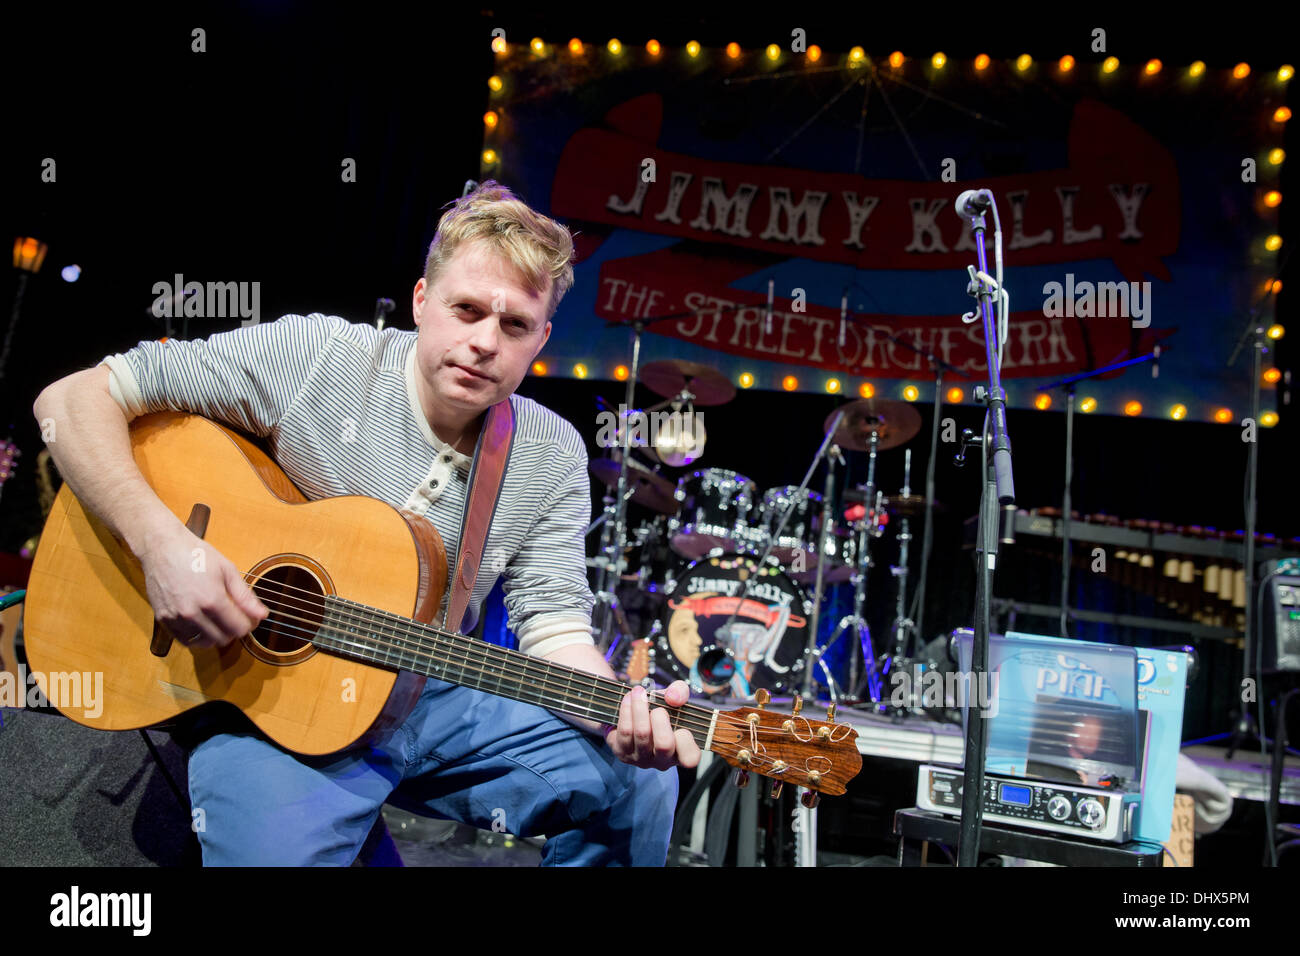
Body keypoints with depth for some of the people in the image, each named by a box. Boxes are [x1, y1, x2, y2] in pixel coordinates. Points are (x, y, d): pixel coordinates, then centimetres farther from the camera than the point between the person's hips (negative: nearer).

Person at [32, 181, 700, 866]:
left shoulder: (554, 456, -2)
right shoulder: (311, 359, -13)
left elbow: (553, 622, -4)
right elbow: (73, 399, -11)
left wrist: (621, 711, -26)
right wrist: (161, 542, -27)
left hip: (432, 701, 3)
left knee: (641, 782, -13)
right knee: (278, 849, -31)